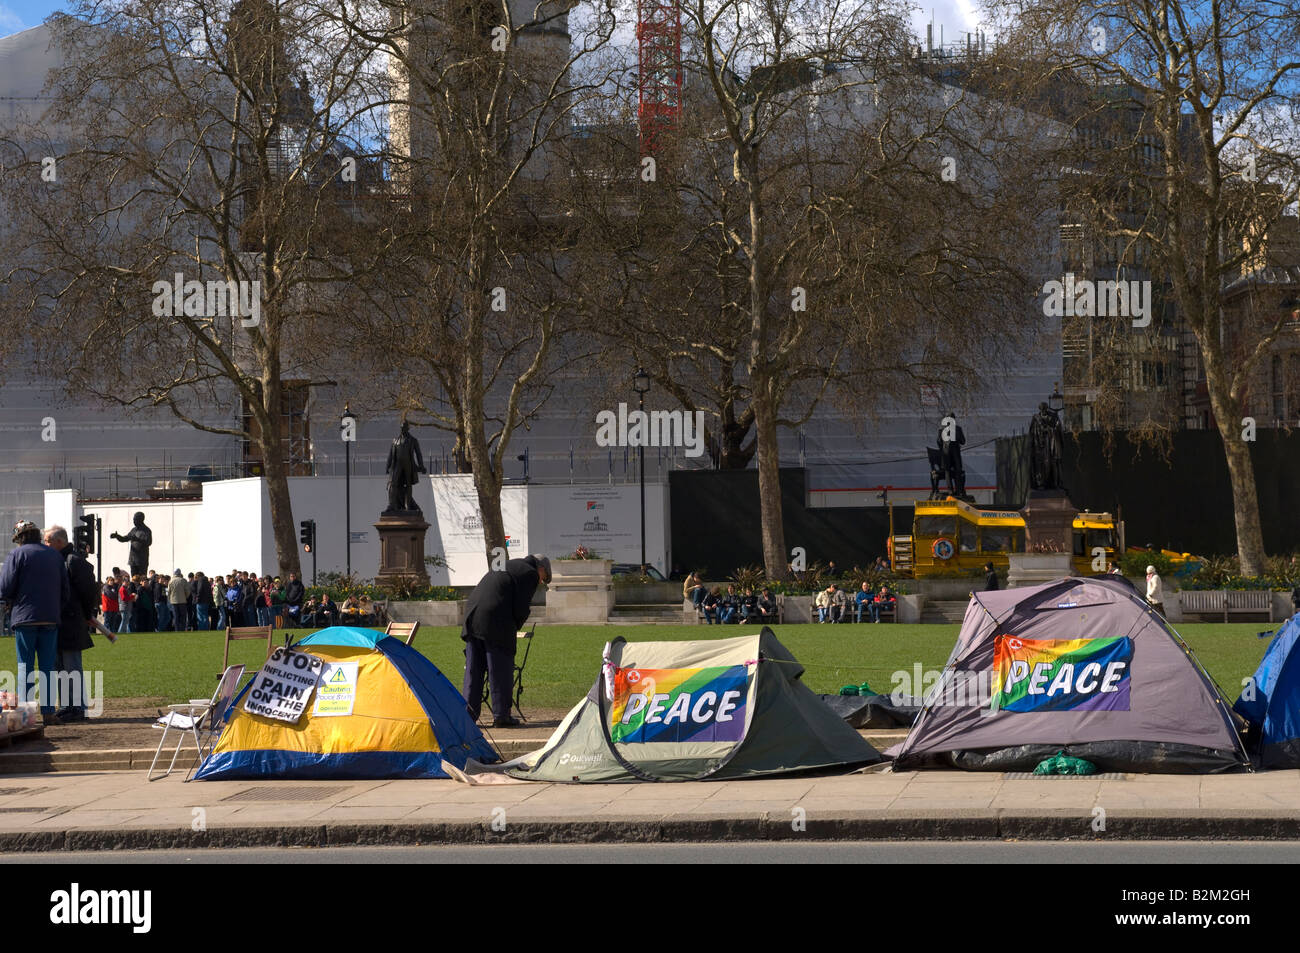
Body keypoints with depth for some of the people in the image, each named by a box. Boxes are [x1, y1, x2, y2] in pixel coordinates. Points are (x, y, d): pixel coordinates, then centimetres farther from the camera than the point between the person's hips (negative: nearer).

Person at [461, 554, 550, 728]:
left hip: (471, 616, 8)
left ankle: (468, 714, 13)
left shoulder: (507, 566, 26)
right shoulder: (530, 574, 0)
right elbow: (521, 607, -7)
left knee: (473, 669, 12)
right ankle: (501, 716, 3)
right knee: (501, 670, 1)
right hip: (495, 622, -8)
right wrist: (514, 628, 9)